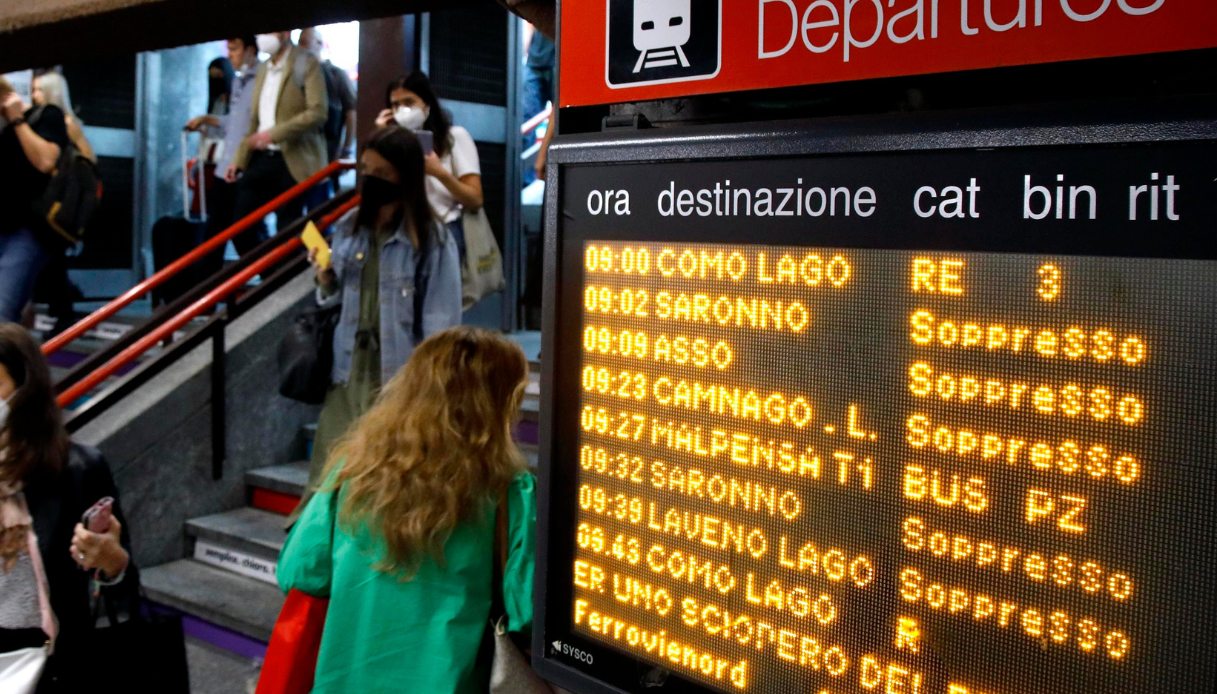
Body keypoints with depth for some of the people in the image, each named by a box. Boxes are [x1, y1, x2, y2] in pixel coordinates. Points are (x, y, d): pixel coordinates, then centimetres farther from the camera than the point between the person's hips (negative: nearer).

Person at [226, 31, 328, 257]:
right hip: (261, 158, 7)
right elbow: (255, 121, 20)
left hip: (291, 161, -7)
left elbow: (318, 112, -16)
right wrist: (239, 159, 13)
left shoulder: (306, 63, -5)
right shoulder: (263, 68, 17)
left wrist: (274, 133, -22)